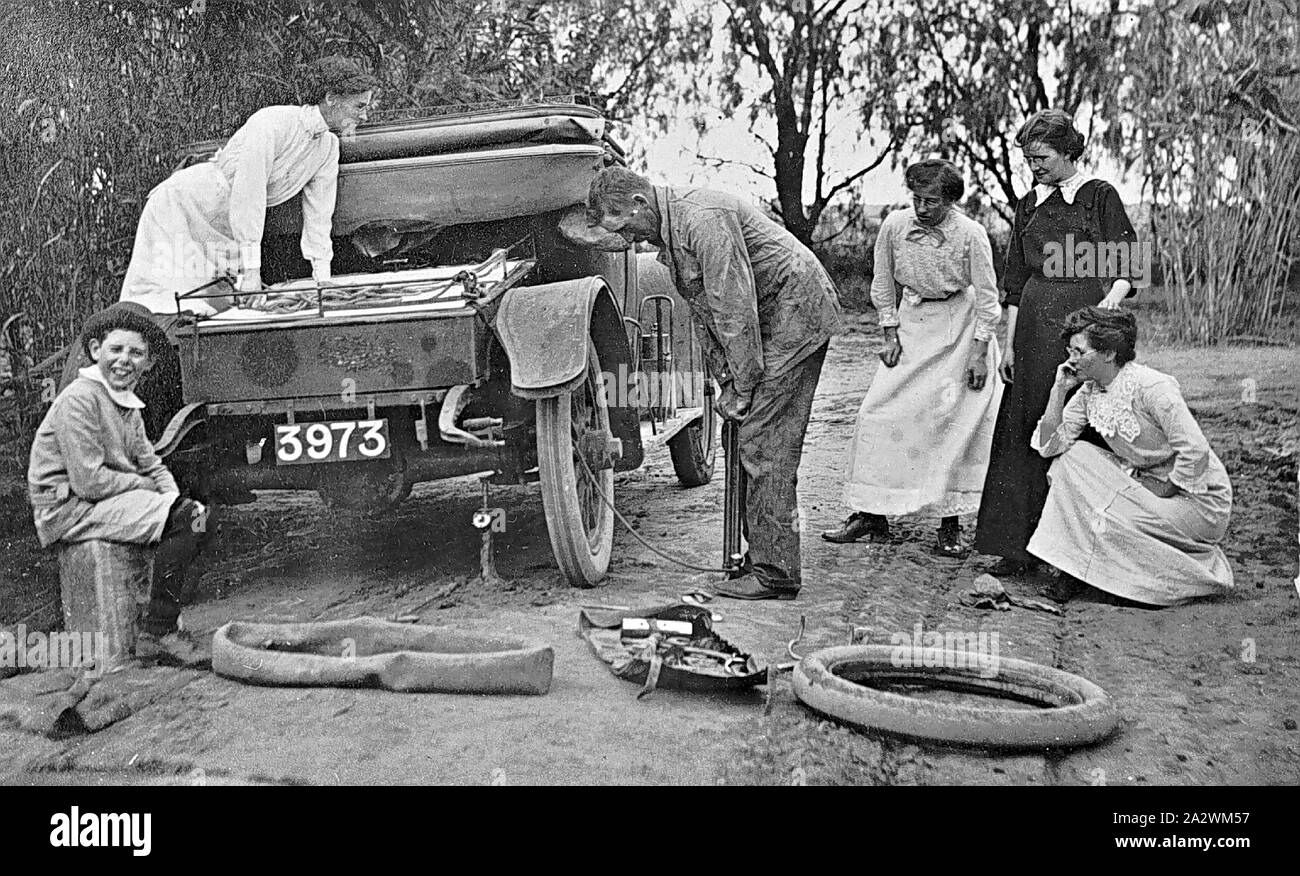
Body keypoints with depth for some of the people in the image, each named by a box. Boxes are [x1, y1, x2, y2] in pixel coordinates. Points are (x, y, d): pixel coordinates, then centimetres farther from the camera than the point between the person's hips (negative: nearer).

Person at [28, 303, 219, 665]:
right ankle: (155, 635, -15)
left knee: (204, 514, 0)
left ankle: (160, 621, 3)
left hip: (111, 499, 9)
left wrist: (174, 497, -5)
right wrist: (146, 486, -8)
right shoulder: (79, 399, -16)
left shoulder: (127, 403, 13)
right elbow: (88, 482, -22)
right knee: (183, 520, -22)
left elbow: (152, 466, 15)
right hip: (68, 509, -9)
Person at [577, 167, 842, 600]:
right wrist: (726, 380, 6)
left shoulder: (703, 219, -22)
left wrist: (742, 388, -18)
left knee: (764, 446, -11)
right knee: (760, 444, 10)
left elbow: (736, 308, -24)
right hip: (776, 324, 10)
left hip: (795, 315, -10)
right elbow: (705, 313, 14)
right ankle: (761, 555, 18)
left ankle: (776, 573, -6)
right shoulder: (669, 230, 10)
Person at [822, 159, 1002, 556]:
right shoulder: (894, 225, -9)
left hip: (959, 326, -3)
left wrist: (980, 353, -12)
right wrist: (890, 336, -1)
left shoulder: (971, 234, -17)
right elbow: (882, 284, 4)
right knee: (879, 411, -4)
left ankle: (950, 524, 4)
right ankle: (870, 513, 5)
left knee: (952, 420, -6)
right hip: (910, 321, 3)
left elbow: (987, 298, -9)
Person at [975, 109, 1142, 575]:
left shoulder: (1100, 196, 2)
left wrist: (1112, 297, -24)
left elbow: (1127, 266, -2)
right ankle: (1021, 546, 6)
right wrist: (1009, 344, 11)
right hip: (1036, 328, 5)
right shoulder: (1029, 205, 16)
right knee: (1025, 431, 1)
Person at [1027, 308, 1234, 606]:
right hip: (1142, 481, 7)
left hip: (1197, 496, -7)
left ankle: (1204, 573, 0)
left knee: (1108, 523, -26)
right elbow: (1050, 445, -7)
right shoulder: (1089, 391, -1)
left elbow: (1196, 452, -27)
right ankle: (1072, 563, -1)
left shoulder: (1151, 387, -24)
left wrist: (1164, 490, -15)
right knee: (1070, 456, -8)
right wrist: (1060, 389, -13)